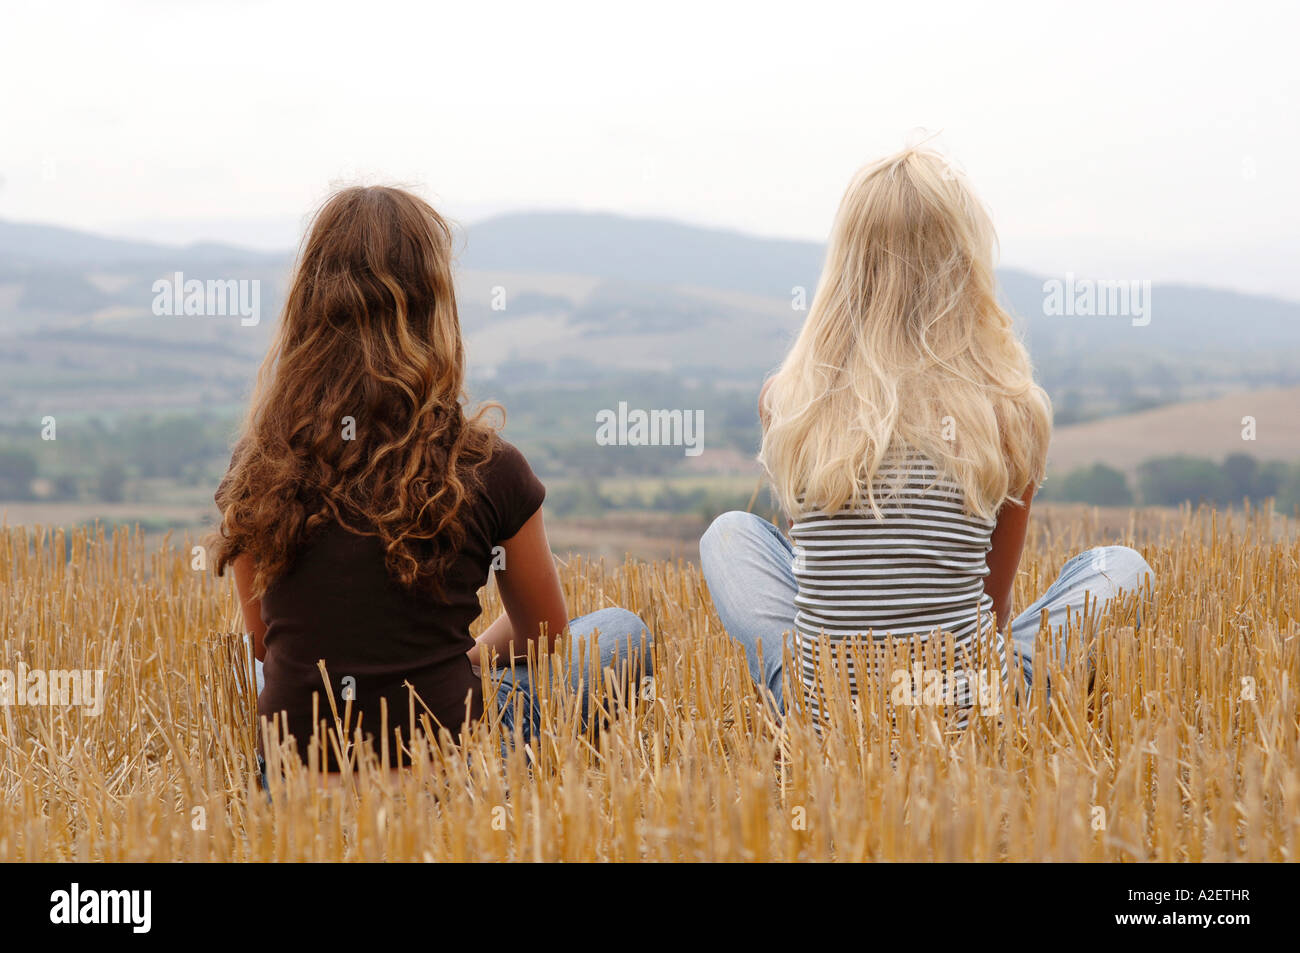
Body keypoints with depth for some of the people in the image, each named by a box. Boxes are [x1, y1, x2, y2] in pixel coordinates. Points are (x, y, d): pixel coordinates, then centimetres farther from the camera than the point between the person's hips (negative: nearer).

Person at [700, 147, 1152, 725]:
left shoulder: (788, 403, -5)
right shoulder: (1010, 409, -9)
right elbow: (995, 598, 5)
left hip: (817, 713, 2)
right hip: (966, 716, -2)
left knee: (729, 534, 31)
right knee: (1121, 567, 23)